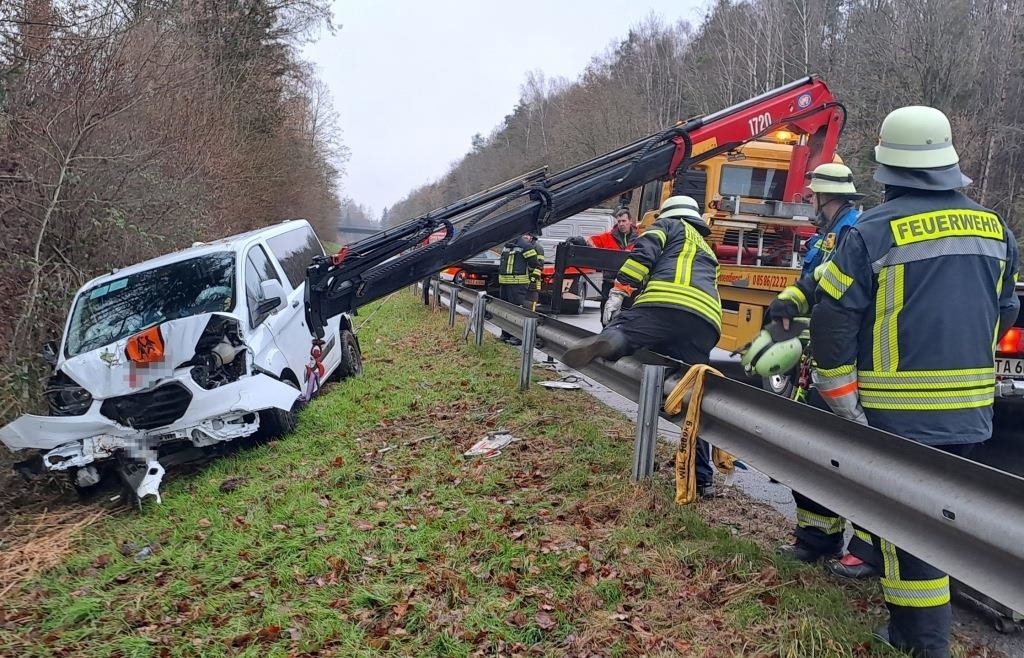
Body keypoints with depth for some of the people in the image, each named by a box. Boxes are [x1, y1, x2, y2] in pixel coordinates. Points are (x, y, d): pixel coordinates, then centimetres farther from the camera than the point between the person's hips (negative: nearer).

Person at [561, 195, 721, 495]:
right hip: (705, 322, 5)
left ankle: (609, 341, -50)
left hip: (665, 304, -5)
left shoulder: (670, 226, 26)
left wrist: (618, 292, -1)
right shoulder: (708, 253, 44)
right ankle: (702, 477, 9)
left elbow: (644, 252, 5)